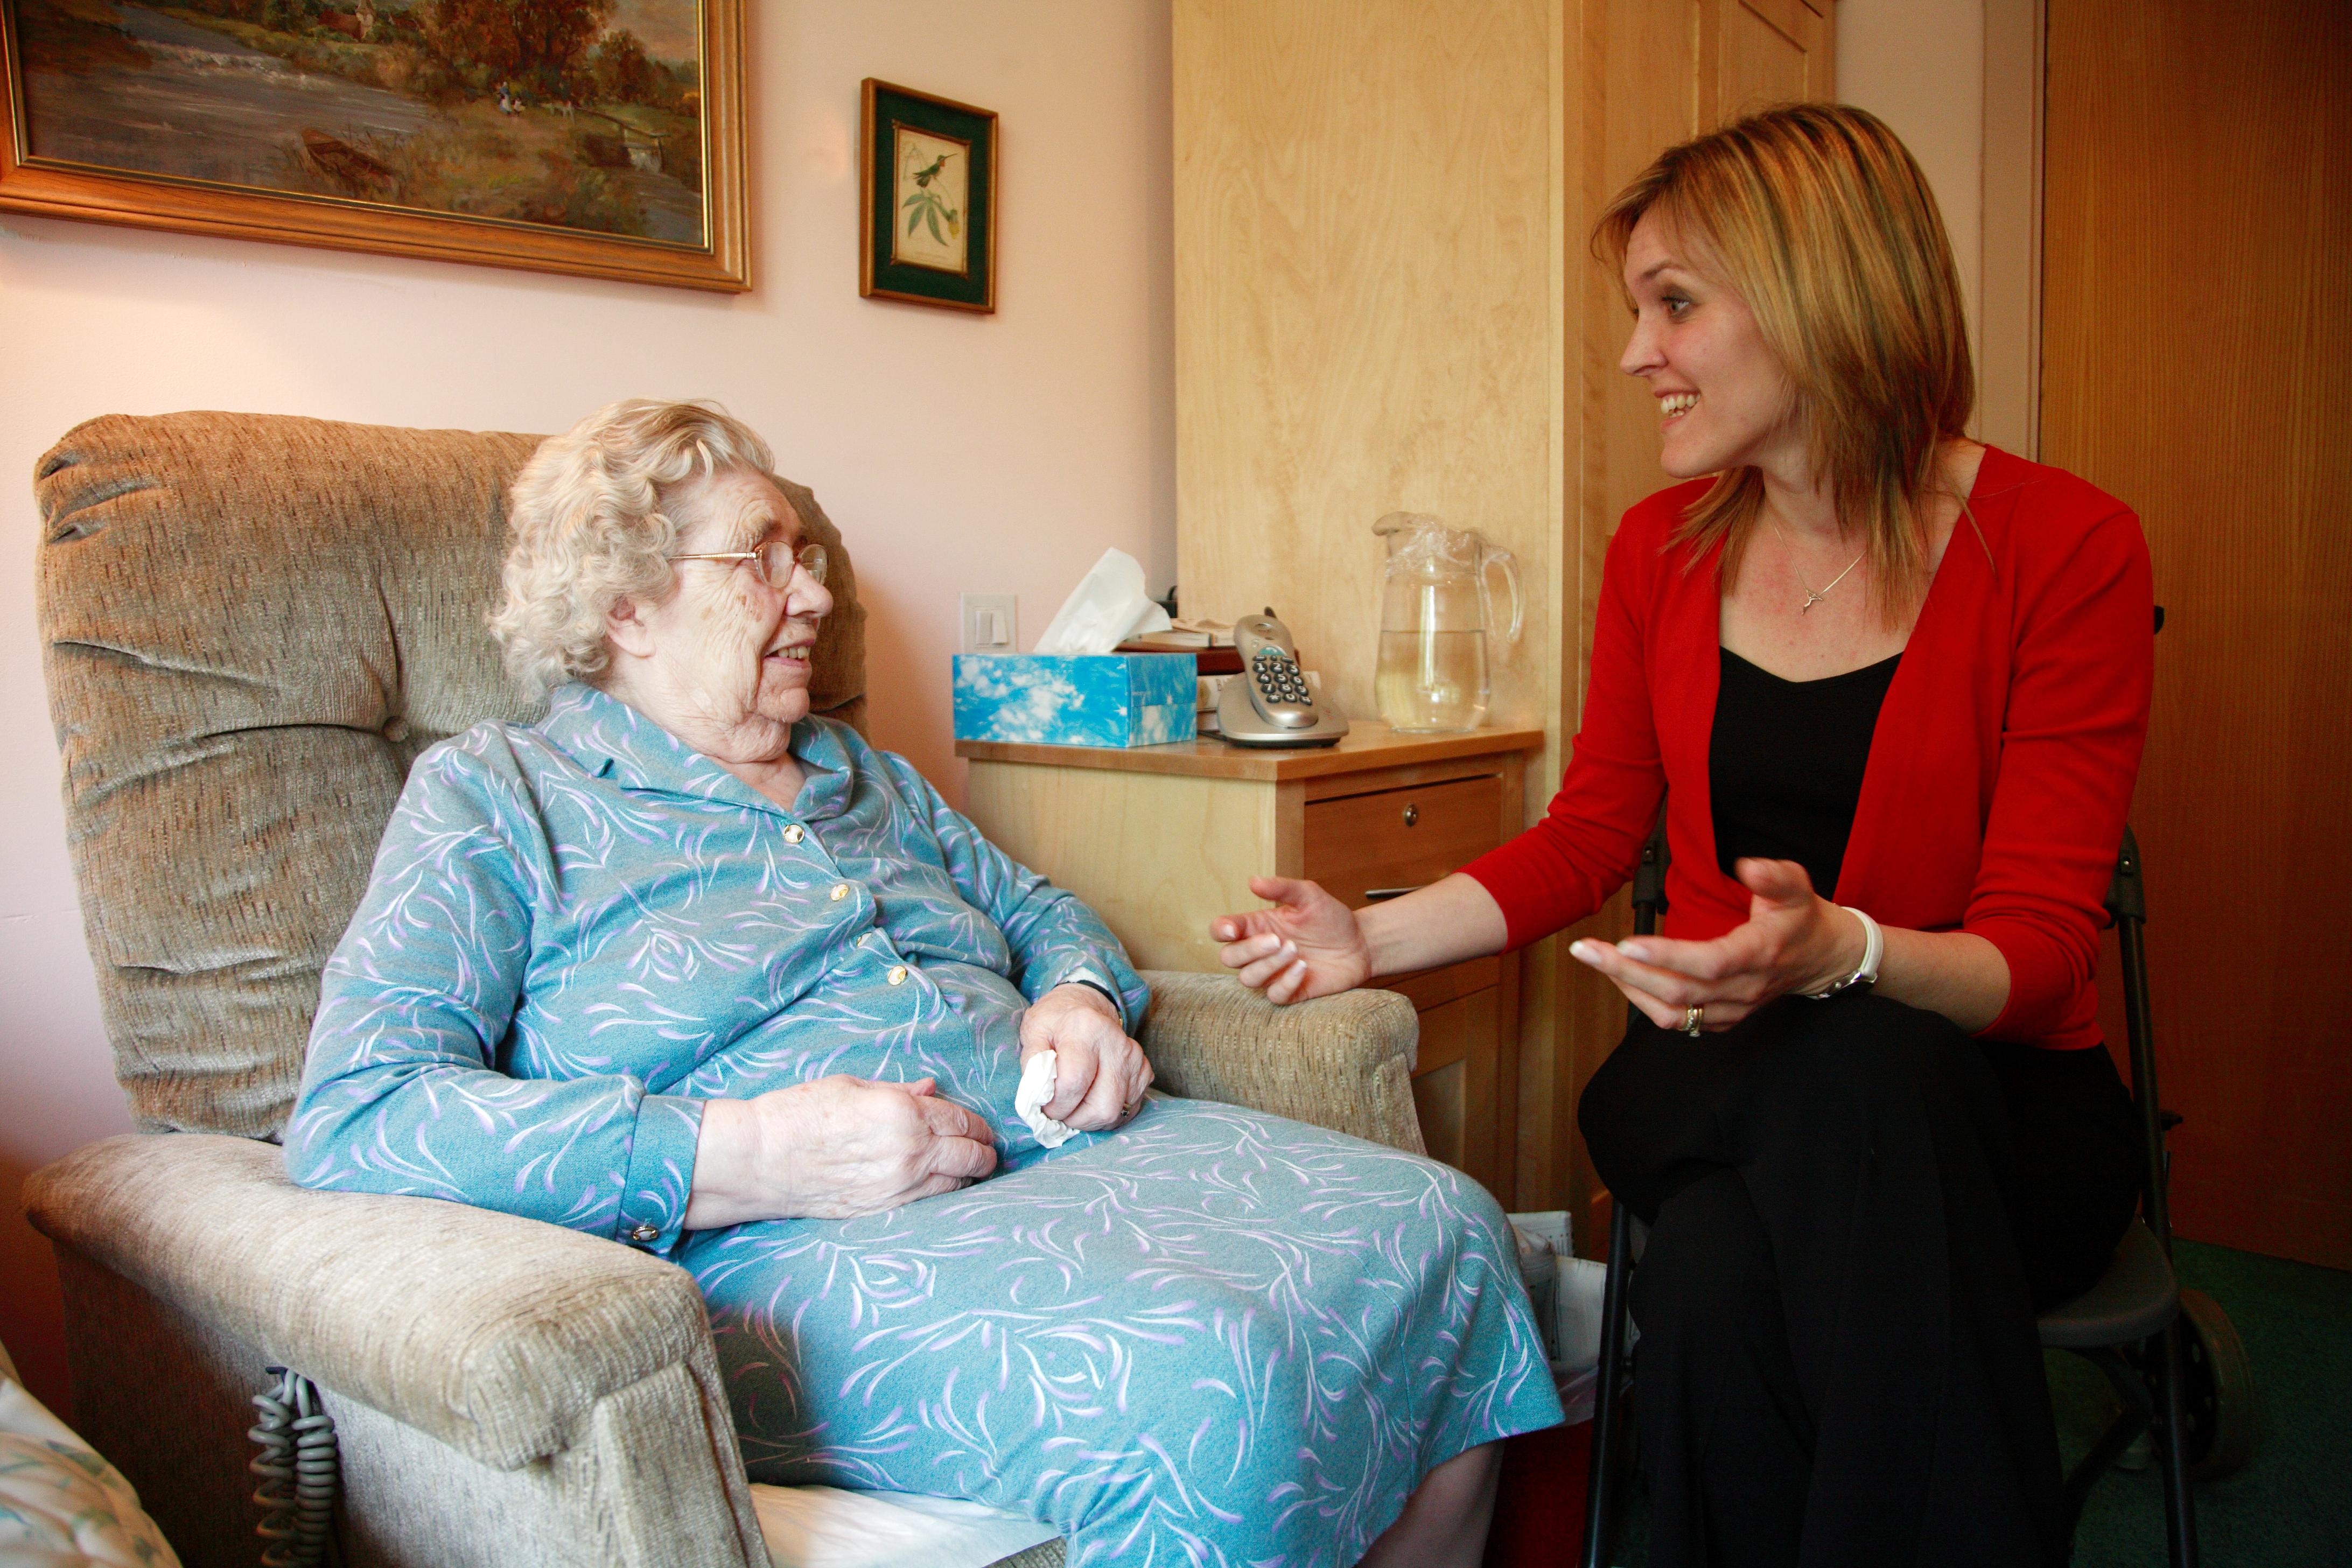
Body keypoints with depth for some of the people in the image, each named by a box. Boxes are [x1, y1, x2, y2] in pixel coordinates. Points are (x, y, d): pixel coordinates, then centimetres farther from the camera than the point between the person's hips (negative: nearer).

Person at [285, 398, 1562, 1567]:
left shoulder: (866, 778, 24)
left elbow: (1040, 911, 34)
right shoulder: (493, 796, 4)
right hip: (793, 1246, -7)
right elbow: (351, 1121, -9)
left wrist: (1082, 1000, 6)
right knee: (1206, 1372, -34)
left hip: (1064, 1146, 8)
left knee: (1442, 1229, -11)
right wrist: (742, 1157, -20)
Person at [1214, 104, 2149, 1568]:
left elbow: (2039, 943, -11)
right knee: (1719, 1271, -32)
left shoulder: (2064, 546, -8)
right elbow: (1588, 838, 11)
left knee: (1854, 1079, -37)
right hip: (1726, 1076, 2)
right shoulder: (1665, 548, 5)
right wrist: (1371, 935, 0)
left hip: (1986, 1090, -2)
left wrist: (1836, 952, -32)